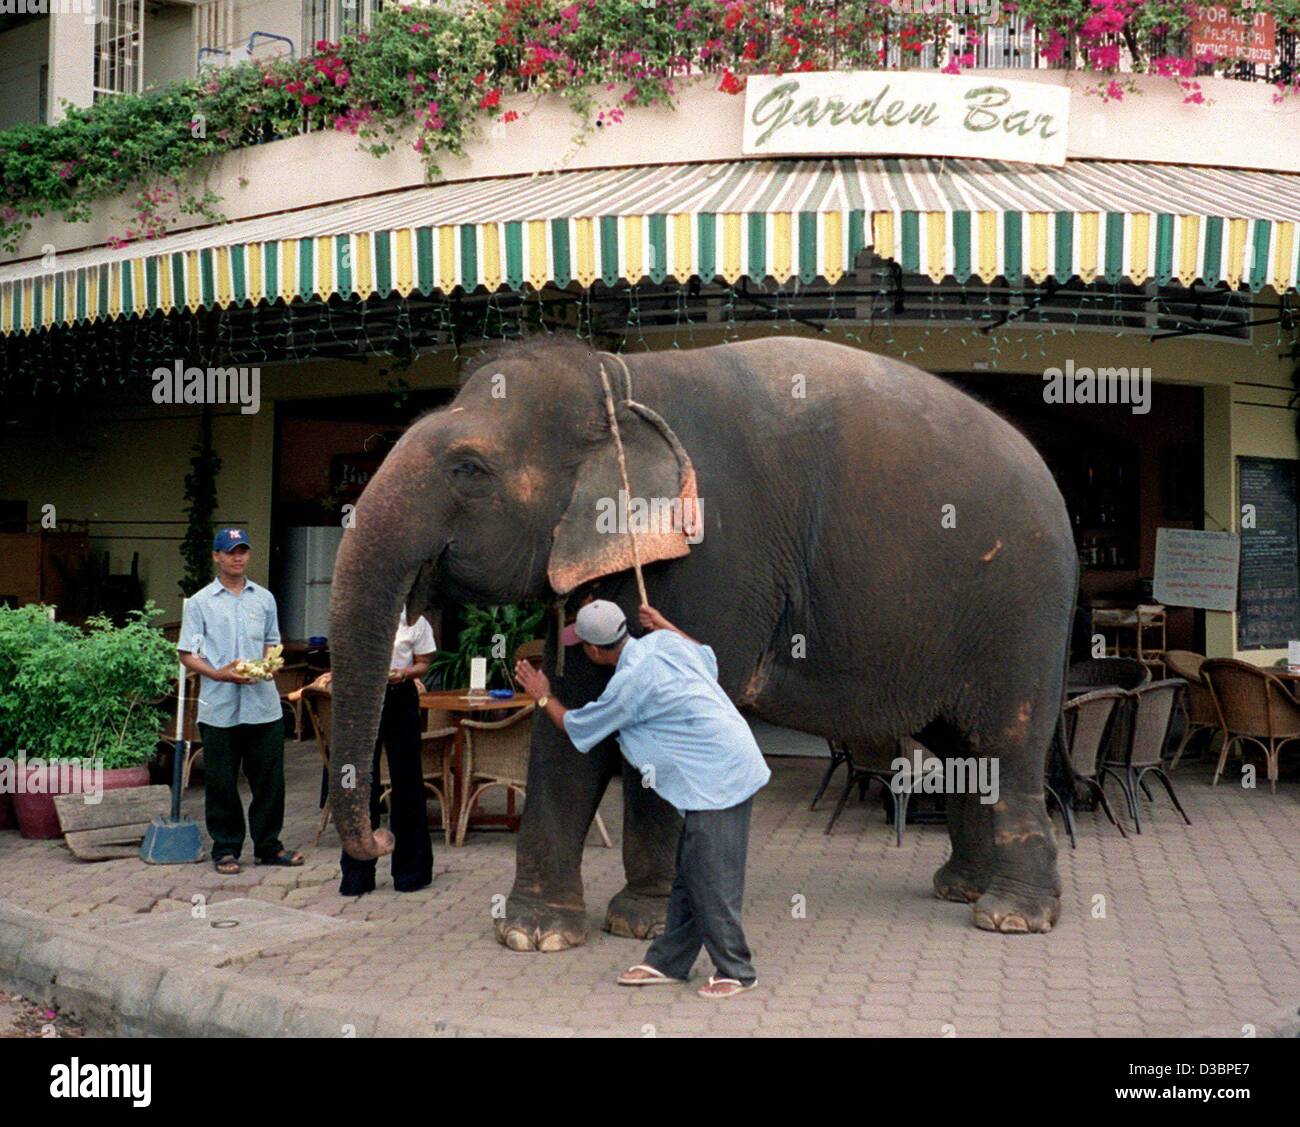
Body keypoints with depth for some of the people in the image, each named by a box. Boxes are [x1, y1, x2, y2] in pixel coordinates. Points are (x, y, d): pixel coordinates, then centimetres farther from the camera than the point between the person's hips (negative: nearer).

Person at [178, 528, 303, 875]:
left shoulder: (264, 598, 13)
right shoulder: (200, 602, 2)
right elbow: (187, 654, 0)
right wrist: (219, 674, -17)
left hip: (264, 704, 3)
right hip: (220, 706, -3)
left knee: (269, 778, 5)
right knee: (221, 782, 4)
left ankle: (268, 845, 17)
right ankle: (226, 849, 15)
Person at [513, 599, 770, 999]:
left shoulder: (628, 684, -18)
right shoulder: (665, 641, 5)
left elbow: (577, 728, -1)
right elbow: (709, 659, 26)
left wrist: (543, 697, 17)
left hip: (718, 778, -10)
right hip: (730, 766, 10)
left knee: (710, 880, -3)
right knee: (689, 874, 14)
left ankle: (735, 971, 7)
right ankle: (668, 961, 21)